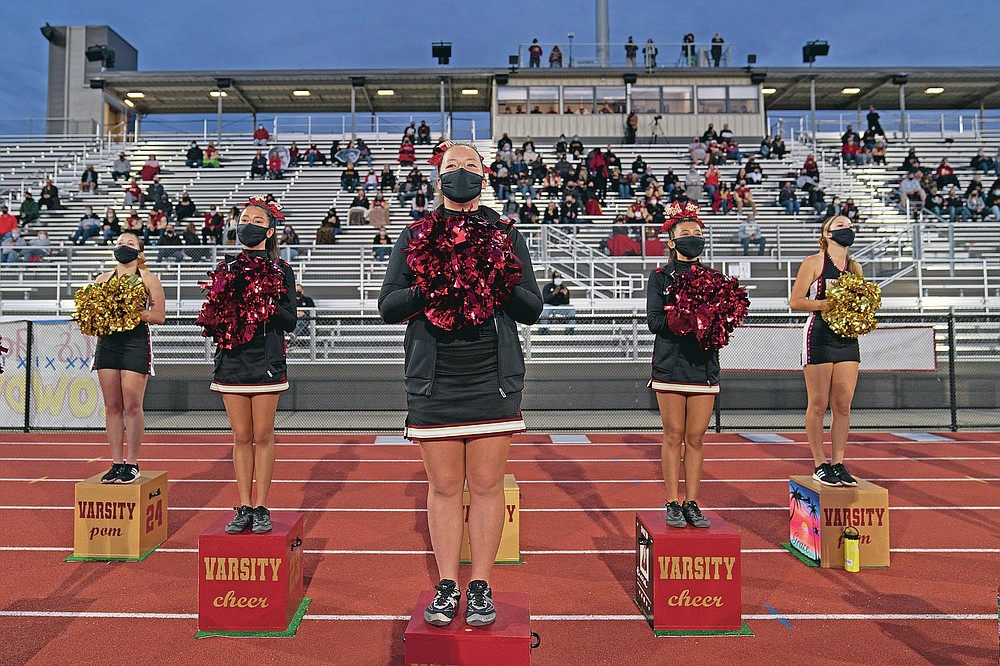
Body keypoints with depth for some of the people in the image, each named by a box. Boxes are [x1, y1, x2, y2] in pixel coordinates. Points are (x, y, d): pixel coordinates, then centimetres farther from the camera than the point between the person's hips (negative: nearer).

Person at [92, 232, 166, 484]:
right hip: (107, 343, 4)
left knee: (132, 406, -5)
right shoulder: (103, 279, 16)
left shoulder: (147, 279, 5)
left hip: (136, 343, -4)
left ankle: (132, 464, 4)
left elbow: (159, 315, -1)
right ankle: (117, 463, 11)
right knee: (112, 406, 4)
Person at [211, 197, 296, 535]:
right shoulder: (226, 267, 12)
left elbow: (290, 320, -1)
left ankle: (261, 508, 11)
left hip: (266, 361, -3)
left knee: (262, 436, 1)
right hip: (232, 359, 3)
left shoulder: (281, 269, 3)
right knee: (241, 437, 7)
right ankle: (244, 508, 16)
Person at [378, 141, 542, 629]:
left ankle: (480, 587, 19)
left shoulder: (505, 234, 10)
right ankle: (447, 585, 22)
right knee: (443, 486, 8)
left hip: (493, 378, 0)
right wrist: (428, 287, -14)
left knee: (486, 484, 5)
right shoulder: (415, 235, 10)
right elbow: (388, 306, 4)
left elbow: (532, 308, 6)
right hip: (433, 379, 1)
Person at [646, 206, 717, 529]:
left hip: (704, 365, 2)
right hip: (670, 365, -2)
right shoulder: (659, 276, 6)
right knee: (674, 436, 2)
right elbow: (654, 321, -4)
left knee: (696, 438, 4)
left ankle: (692, 503, 15)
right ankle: (673, 504, 12)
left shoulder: (712, 276, 13)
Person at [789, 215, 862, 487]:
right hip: (819, 337, -5)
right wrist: (827, 304, -17)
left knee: (843, 405, 5)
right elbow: (795, 301, -6)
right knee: (819, 404, -1)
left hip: (848, 339, 5)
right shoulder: (814, 263, -1)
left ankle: (838, 463, 14)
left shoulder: (855, 267, 15)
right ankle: (820, 465, 9)